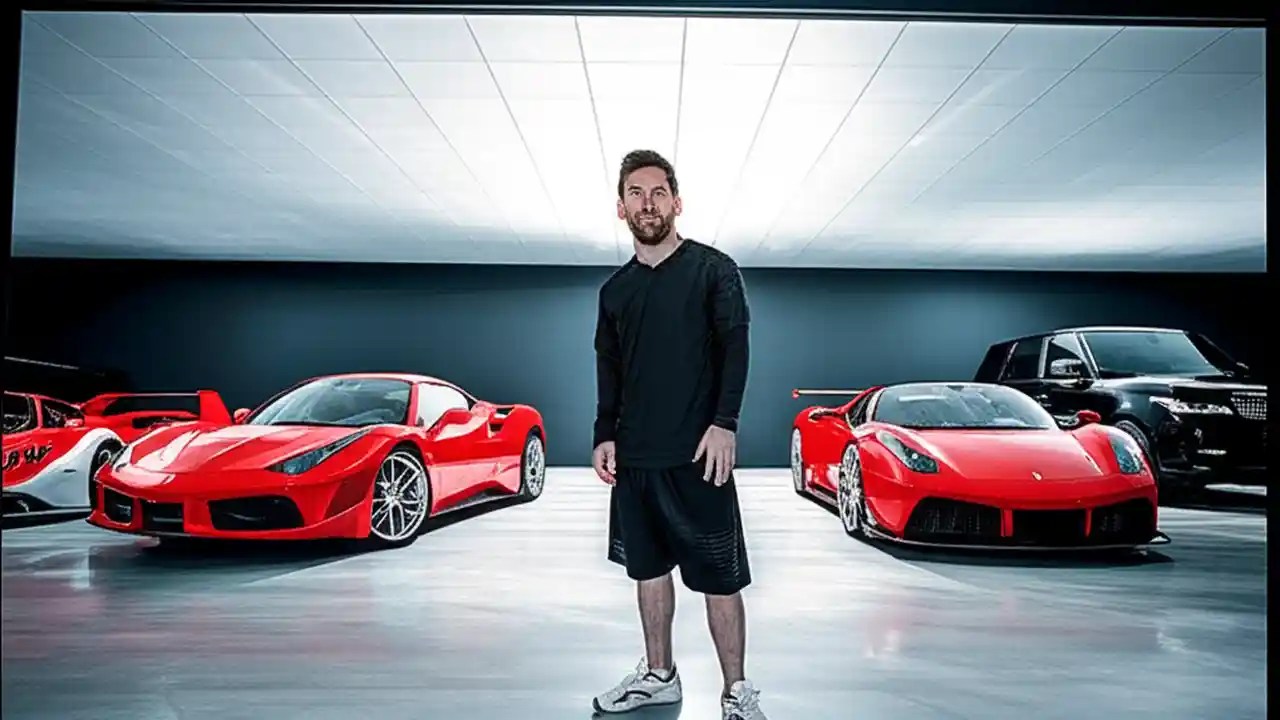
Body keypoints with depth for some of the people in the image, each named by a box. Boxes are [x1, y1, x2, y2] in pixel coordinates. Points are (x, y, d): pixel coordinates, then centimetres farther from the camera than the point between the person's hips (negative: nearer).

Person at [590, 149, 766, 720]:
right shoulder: (615, 288, 14)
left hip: (696, 454, -5)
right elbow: (608, 372, 16)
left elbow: (734, 348, -7)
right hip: (634, 456, 5)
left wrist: (724, 424, -17)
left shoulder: (713, 269, 0)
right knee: (648, 566, 14)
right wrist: (604, 436, 7)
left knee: (720, 577, -1)